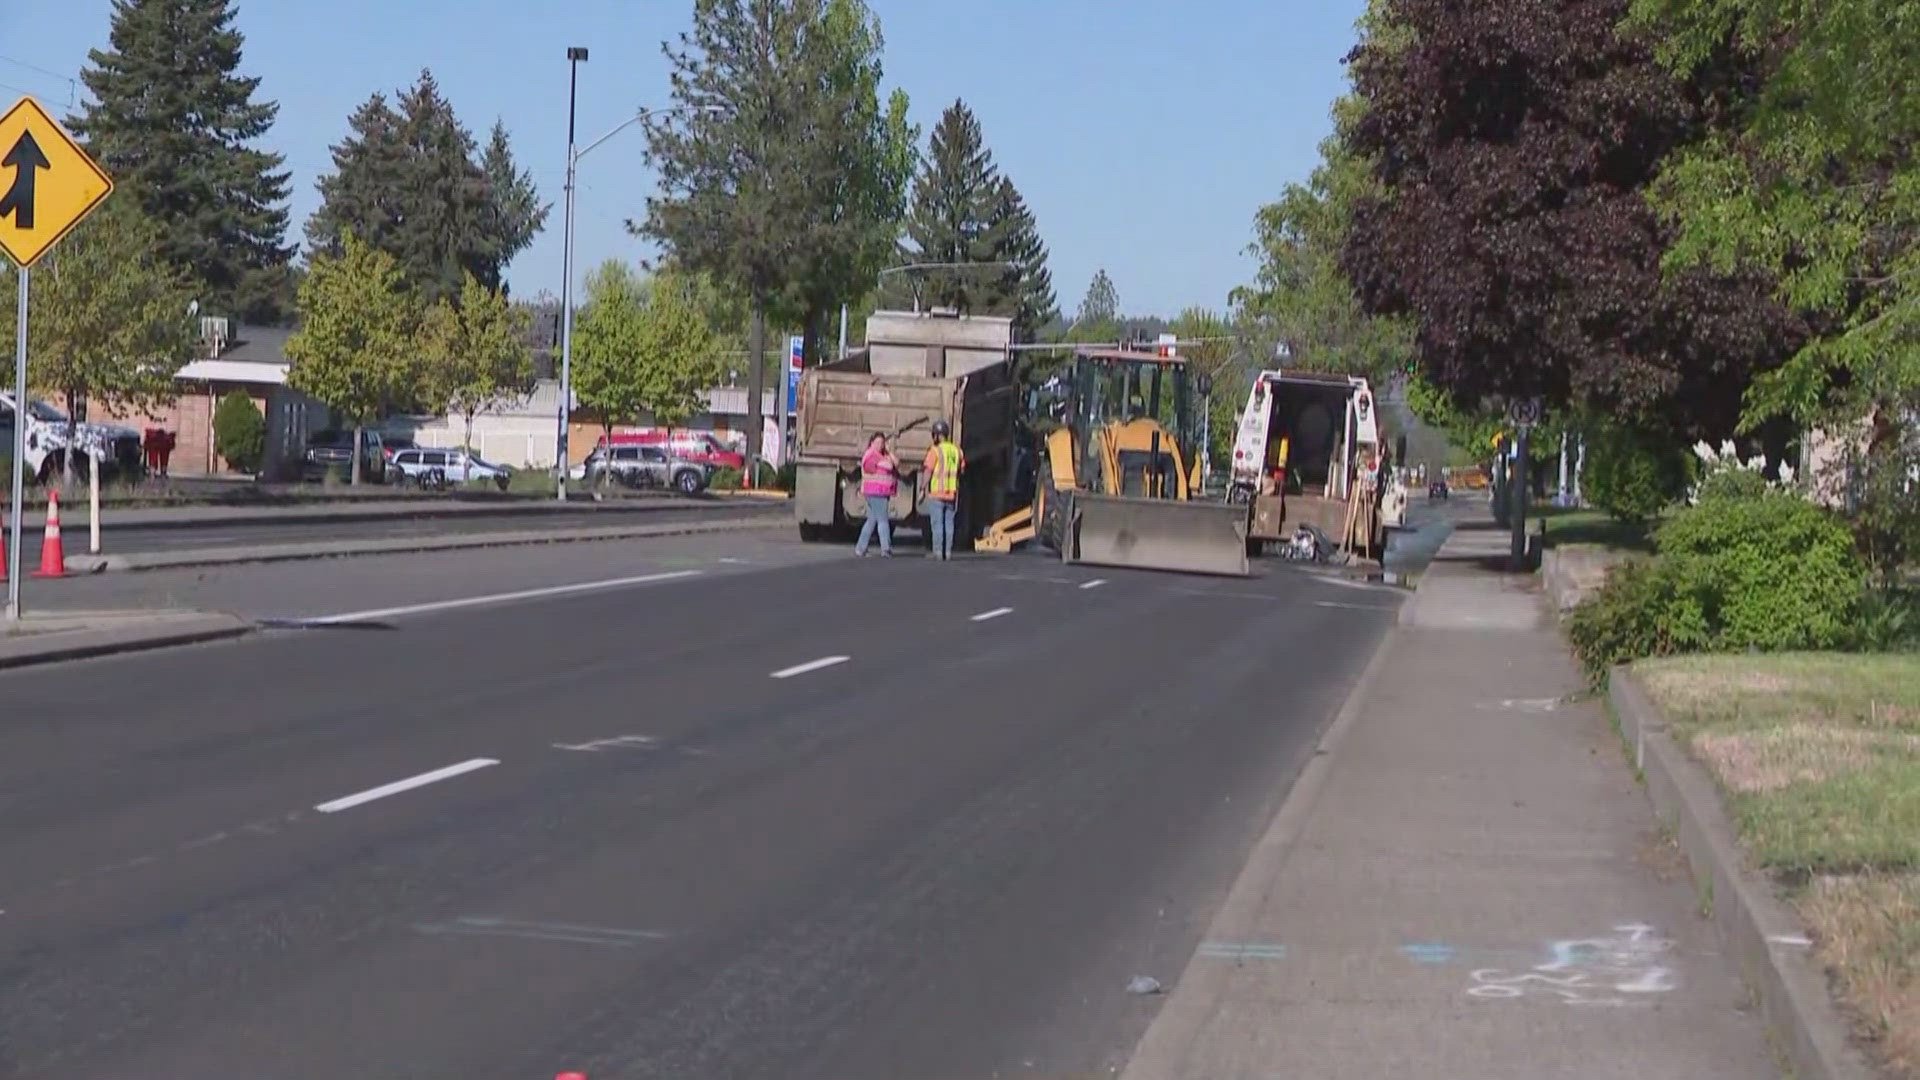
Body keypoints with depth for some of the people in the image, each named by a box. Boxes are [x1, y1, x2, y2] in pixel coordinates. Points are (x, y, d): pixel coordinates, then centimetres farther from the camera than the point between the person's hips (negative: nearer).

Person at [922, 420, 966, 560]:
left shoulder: (935, 450, -11)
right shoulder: (956, 450, 7)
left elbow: (928, 471, -13)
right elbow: (961, 469, 11)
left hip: (936, 492, -5)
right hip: (952, 493, 5)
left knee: (937, 523, -1)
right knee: (949, 523, 9)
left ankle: (938, 551, -3)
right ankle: (948, 551, 8)